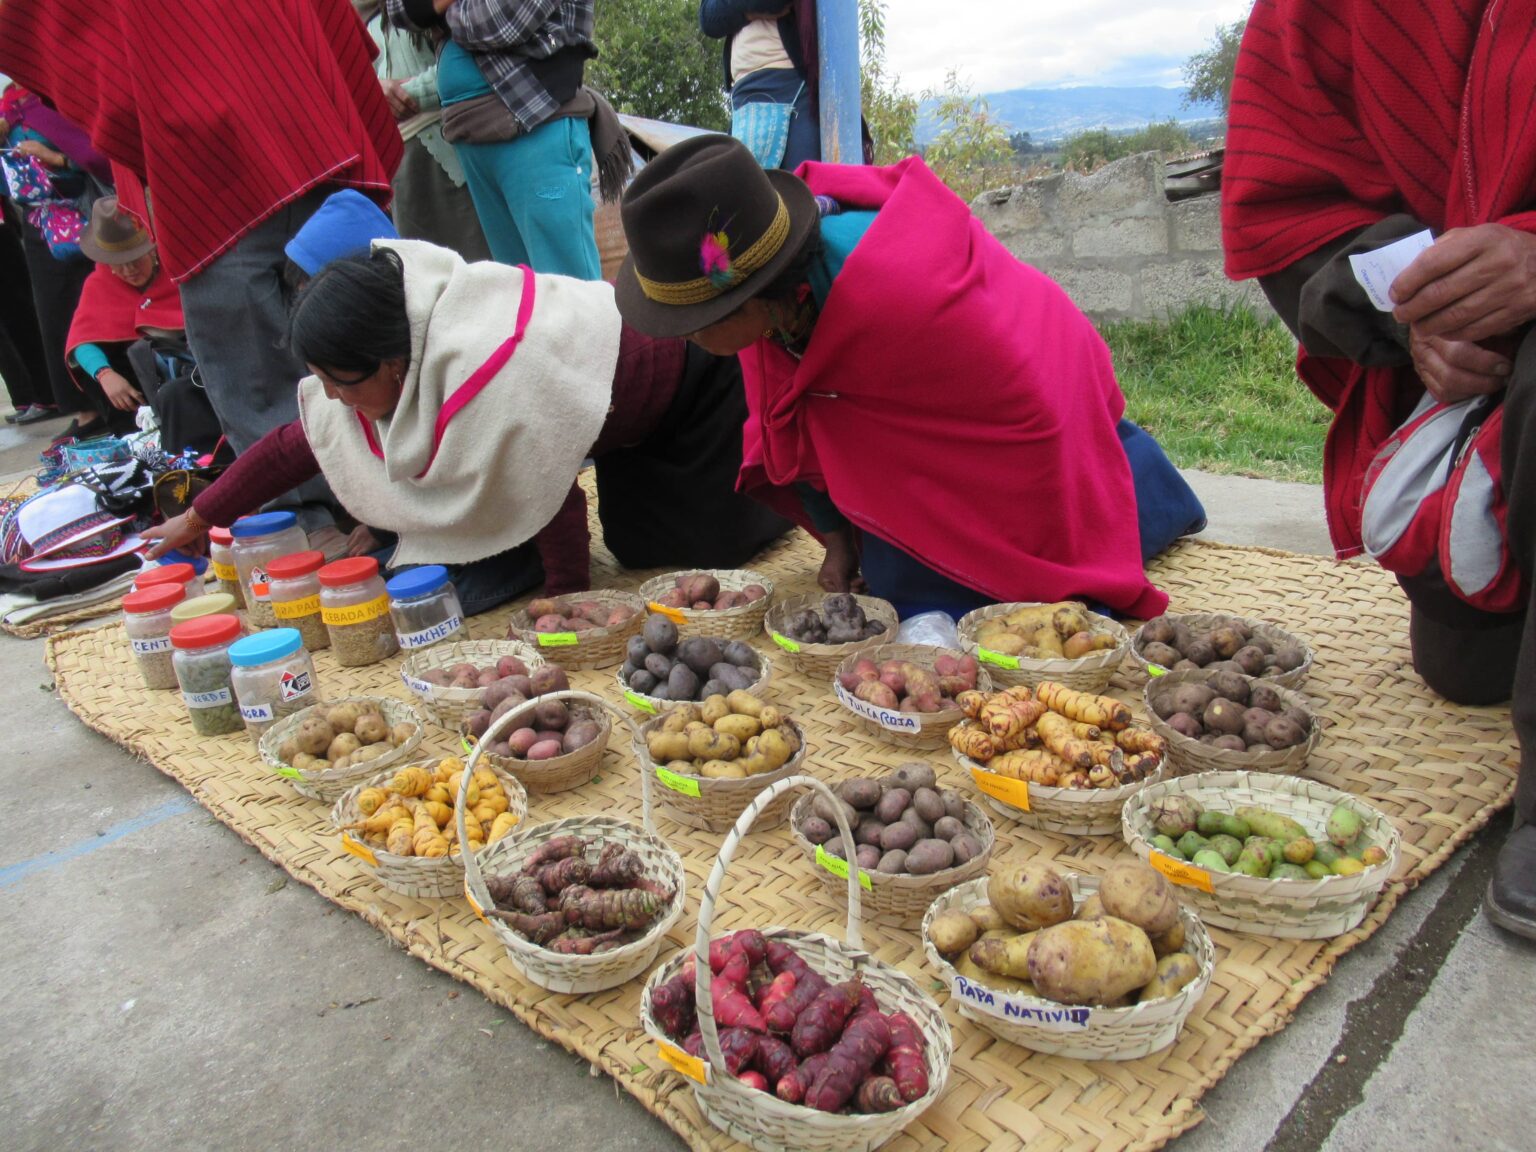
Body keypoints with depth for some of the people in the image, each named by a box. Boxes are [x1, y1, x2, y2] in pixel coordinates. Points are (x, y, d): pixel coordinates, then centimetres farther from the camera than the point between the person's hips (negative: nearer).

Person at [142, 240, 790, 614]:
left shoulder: (490, 377, -43)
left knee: (710, 543, 3)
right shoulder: (380, 365, -15)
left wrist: (568, 600, -17)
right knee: (636, 547, 14)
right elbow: (298, 443, -2)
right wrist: (198, 519, 5)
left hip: (696, 375, -7)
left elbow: (552, 498, -32)